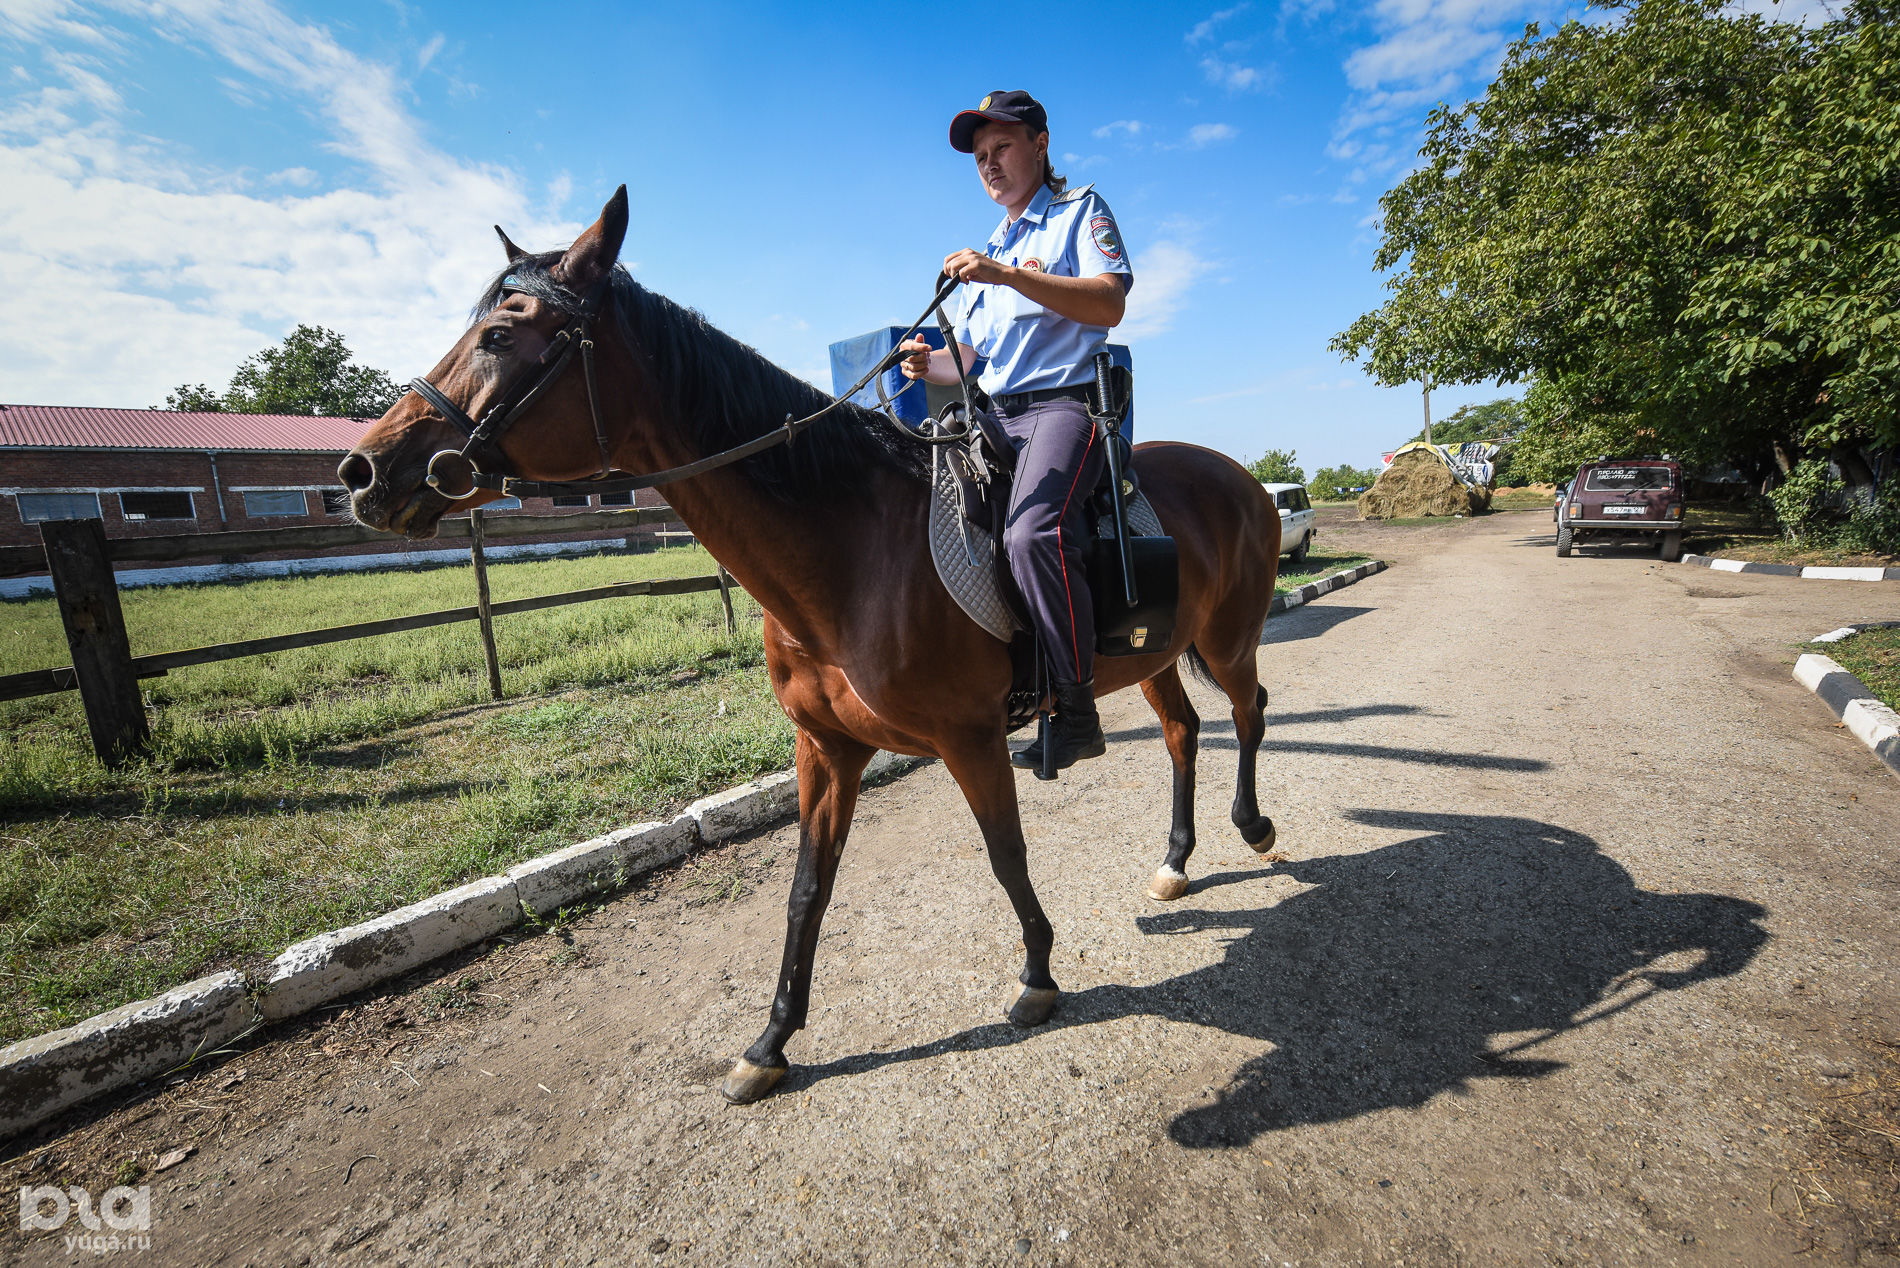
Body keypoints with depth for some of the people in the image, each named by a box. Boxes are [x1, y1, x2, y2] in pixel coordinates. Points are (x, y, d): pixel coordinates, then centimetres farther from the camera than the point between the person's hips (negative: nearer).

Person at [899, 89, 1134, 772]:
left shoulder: (1081, 210, 10)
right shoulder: (990, 250, 30)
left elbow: (1109, 304, -10)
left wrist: (1008, 275, -18)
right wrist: (930, 363, 1)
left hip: (1063, 403, -8)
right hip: (993, 417, 8)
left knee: (1032, 531, -34)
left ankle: (1076, 710, -25)